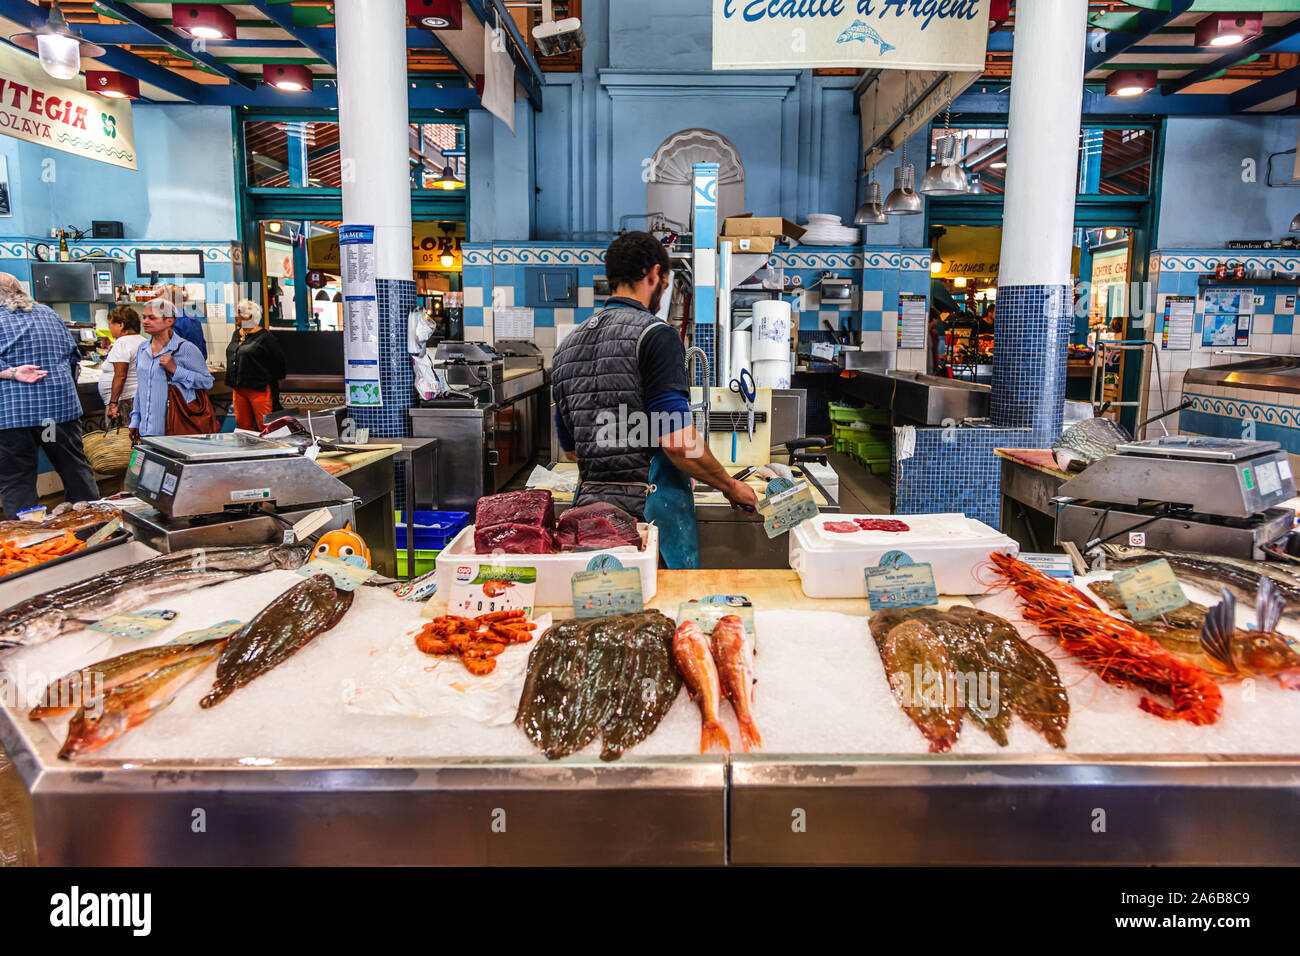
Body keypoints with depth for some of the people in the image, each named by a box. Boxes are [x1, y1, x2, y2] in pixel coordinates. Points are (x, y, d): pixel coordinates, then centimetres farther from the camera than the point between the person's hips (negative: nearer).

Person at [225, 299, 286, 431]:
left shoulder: (264, 336, -8)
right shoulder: (237, 335, 15)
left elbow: (278, 360, -4)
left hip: (258, 388, -8)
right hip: (238, 388, 8)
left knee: (264, 426, -8)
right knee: (242, 424, 11)